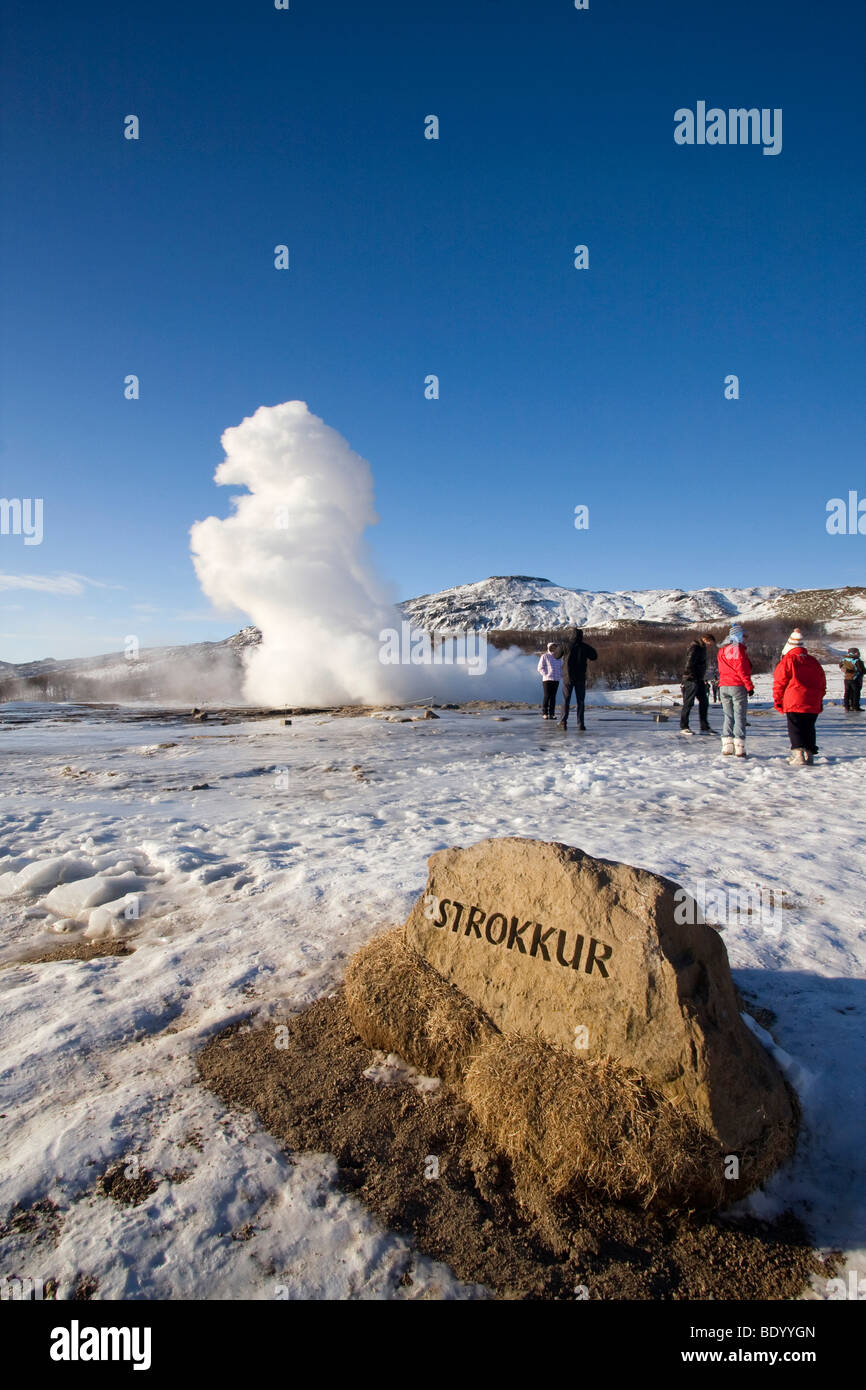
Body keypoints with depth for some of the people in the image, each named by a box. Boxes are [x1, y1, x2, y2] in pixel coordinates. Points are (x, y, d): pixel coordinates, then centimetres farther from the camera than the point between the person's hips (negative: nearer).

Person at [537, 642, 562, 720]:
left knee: (553, 696, 3)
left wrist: (560, 675, 7)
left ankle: (551, 714, 6)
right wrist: (546, 675, -11)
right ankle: (544, 713, 0)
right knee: (547, 696, -7)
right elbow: (540, 667, -3)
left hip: (556, 680, 5)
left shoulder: (559, 657, 14)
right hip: (547, 679, -4)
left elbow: (561, 667, 22)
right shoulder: (545, 656, -1)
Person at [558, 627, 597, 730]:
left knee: (566, 700, 9)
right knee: (580, 701, 7)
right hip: (580, 678, 1)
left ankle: (563, 722, 3)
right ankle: (580, 724, 1)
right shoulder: (585, 647, -5)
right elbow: (595, 657, 10)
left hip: (568, 677, 0)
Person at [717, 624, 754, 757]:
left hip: (723, 686, 7)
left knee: (727, 716, 10)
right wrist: (749, 686, -10)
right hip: (737, 686, -7)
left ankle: (727, 746, 6)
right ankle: (739, 747, -6)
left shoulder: (722, 650, 16)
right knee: (739, 716, -3)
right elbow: (741, 668, -13)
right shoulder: (737, 647, -7)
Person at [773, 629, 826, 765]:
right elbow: (822, 683, 18)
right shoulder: (814, 662, 14)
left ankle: (798, 755, -16)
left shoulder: (788, 660, -4)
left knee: (795, 729, -4)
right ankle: (809, 755, 18)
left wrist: (778, 700, 3)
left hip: (794, 702, -5)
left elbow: (780, 682, -5)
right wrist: (818, 700, 25)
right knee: (809, 729, 14)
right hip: (813, 704, 5)